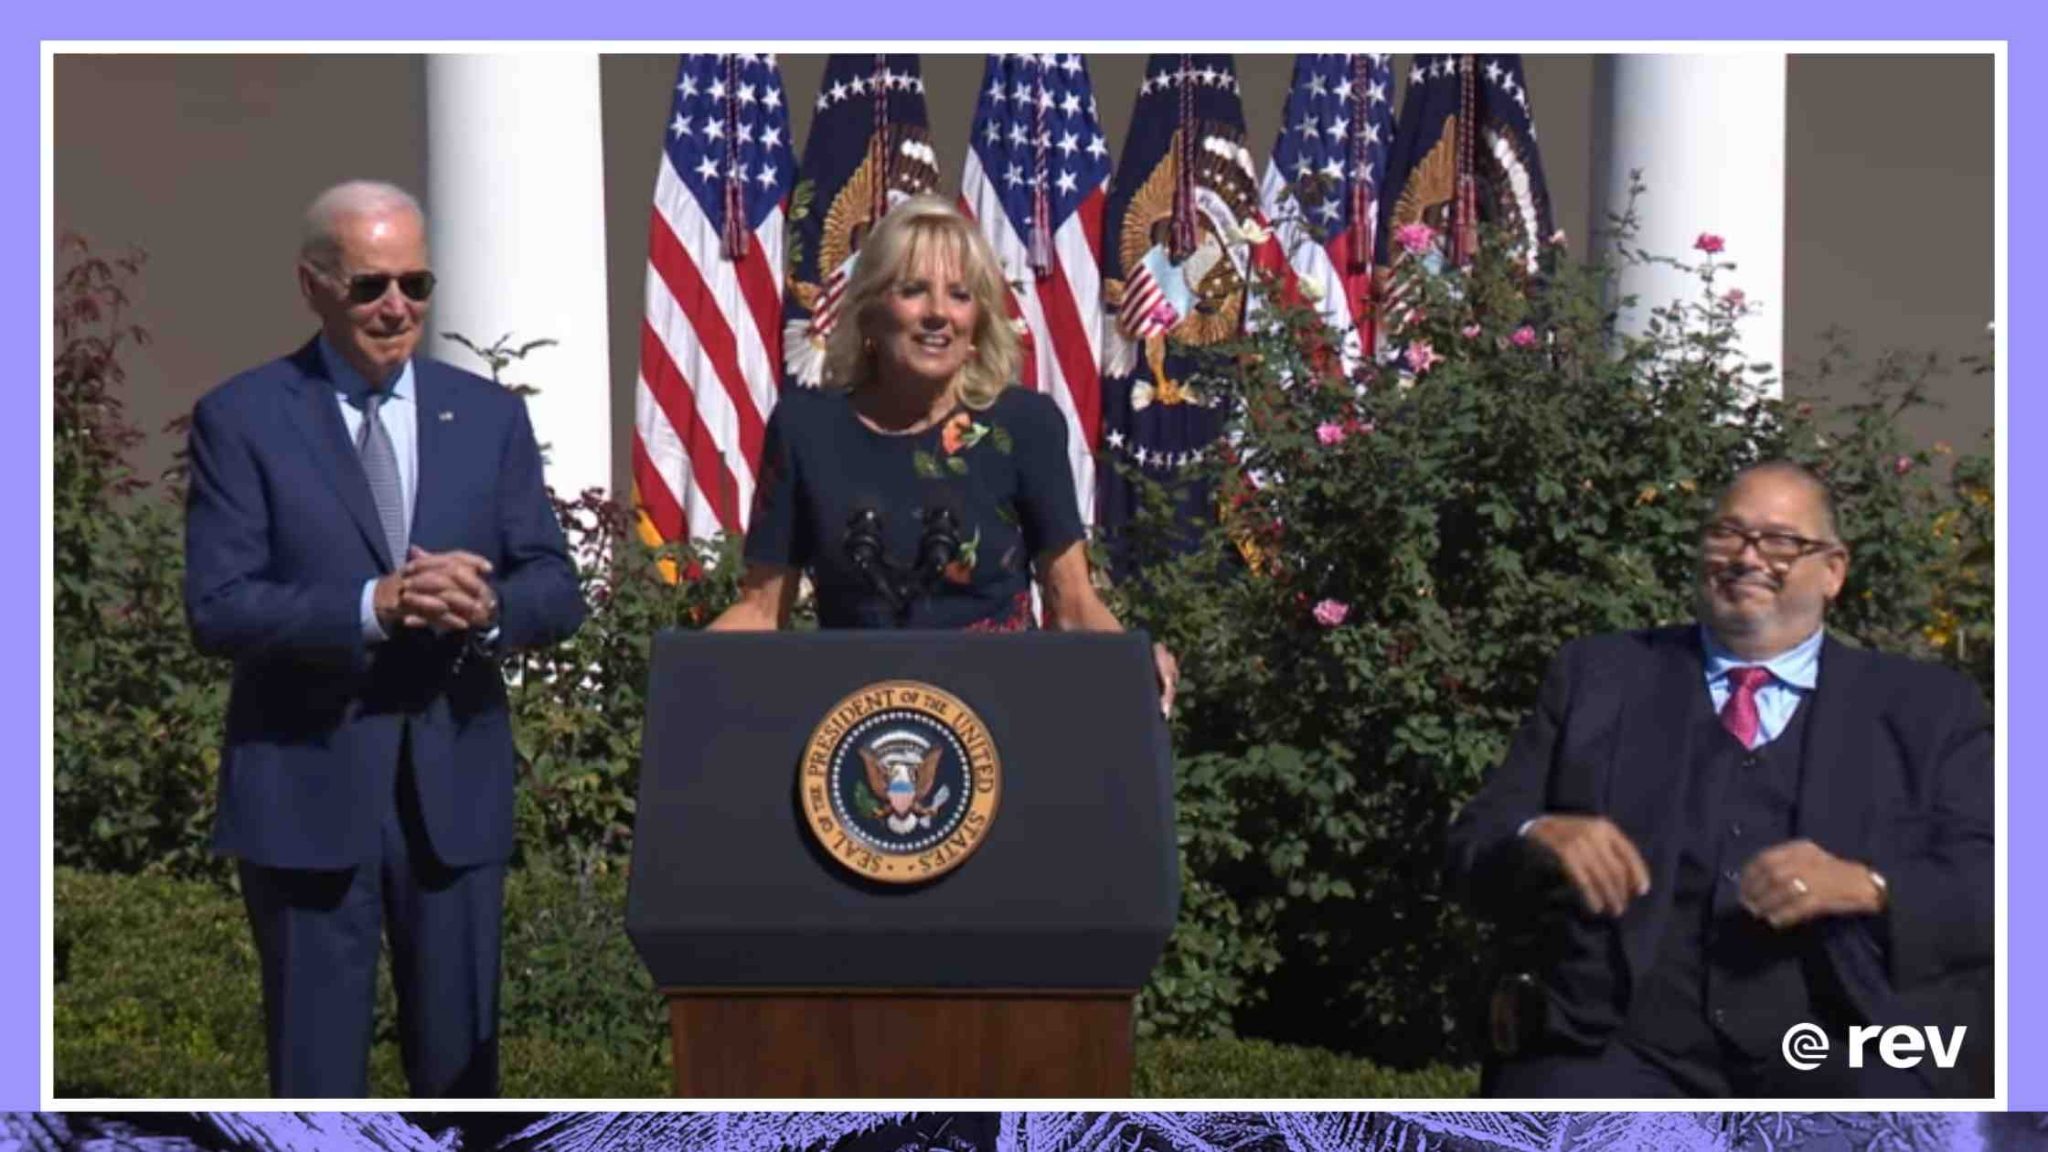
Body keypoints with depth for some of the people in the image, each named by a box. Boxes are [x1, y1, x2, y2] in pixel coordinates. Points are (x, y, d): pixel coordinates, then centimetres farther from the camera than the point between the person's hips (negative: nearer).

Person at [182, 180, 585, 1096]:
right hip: (306, 788, -3)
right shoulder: (241, 419, -2)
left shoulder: (489, 414, 8)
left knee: (460, 1059, 12)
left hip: (456, 784, 3)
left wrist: (490, 607, -19)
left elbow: (556, 590, 4)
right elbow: (218, 608, -11)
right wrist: (372, 606, -24)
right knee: (318, 1071, 6)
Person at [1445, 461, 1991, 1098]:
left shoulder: (1927, 706, 16)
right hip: (1626, 1044, 0)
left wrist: (1868, 887, -15)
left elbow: (1988, 884, 5)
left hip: (1849, 1057, 0)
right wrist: (1539, 838, -12)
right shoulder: (1599, 675, 17)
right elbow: (1476, 846, 12)